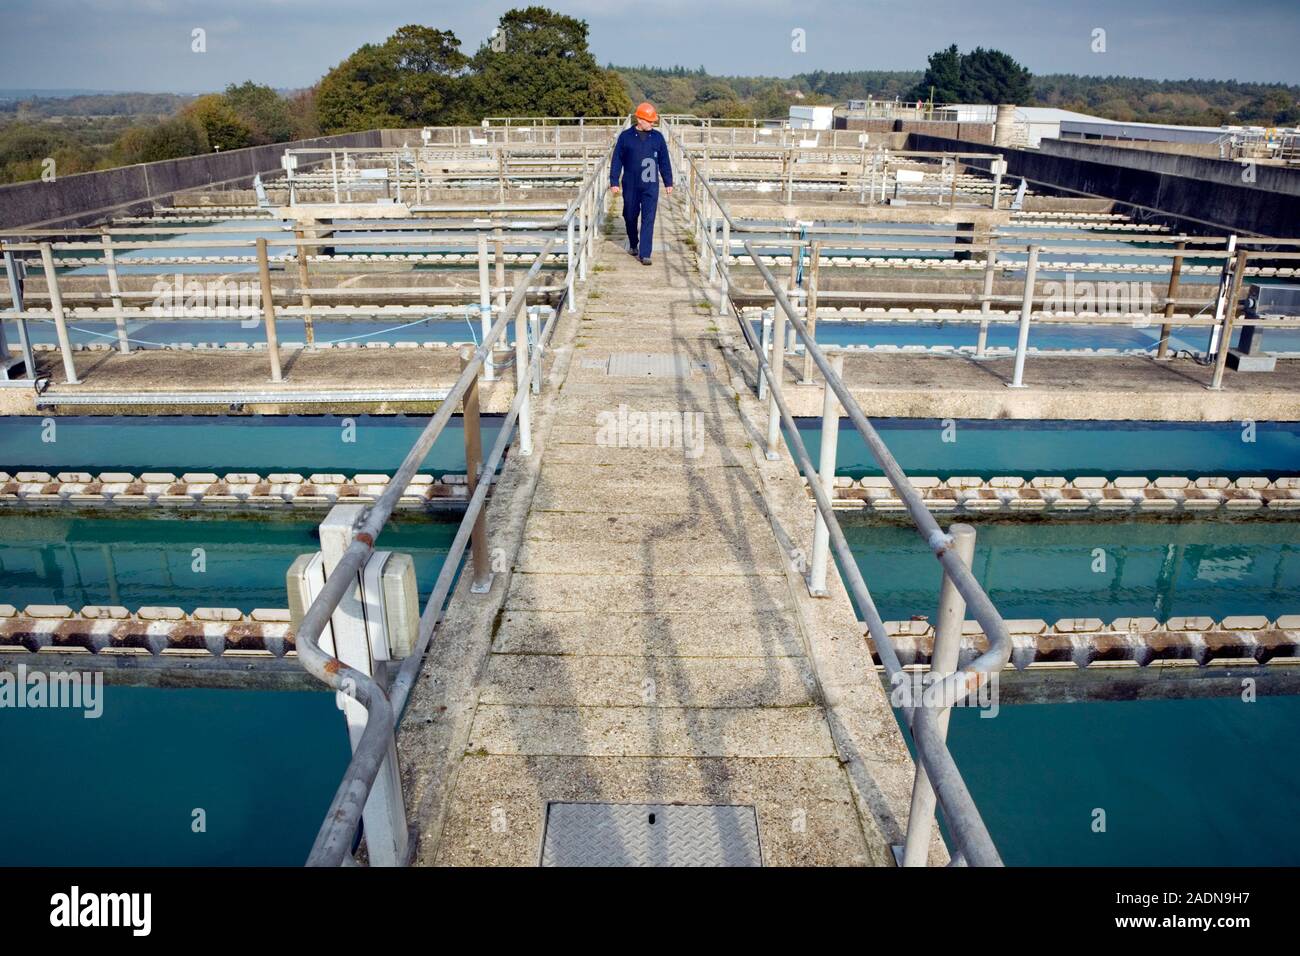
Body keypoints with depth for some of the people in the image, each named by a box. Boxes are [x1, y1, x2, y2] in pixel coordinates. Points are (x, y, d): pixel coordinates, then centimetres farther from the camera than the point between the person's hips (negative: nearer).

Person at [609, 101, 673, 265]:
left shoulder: (657, 137, 4)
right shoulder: (625, 136, -1)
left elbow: (664, 162, 10)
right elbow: (617, 161, 2)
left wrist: (668, 183, 10)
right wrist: (614, 182, -2)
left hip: (651, 185, 0)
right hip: (630, 185, 0)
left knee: (648, 219, -7)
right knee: (630, 217, 13)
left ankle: (645, 254, -7)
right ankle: (633, 245, 36)